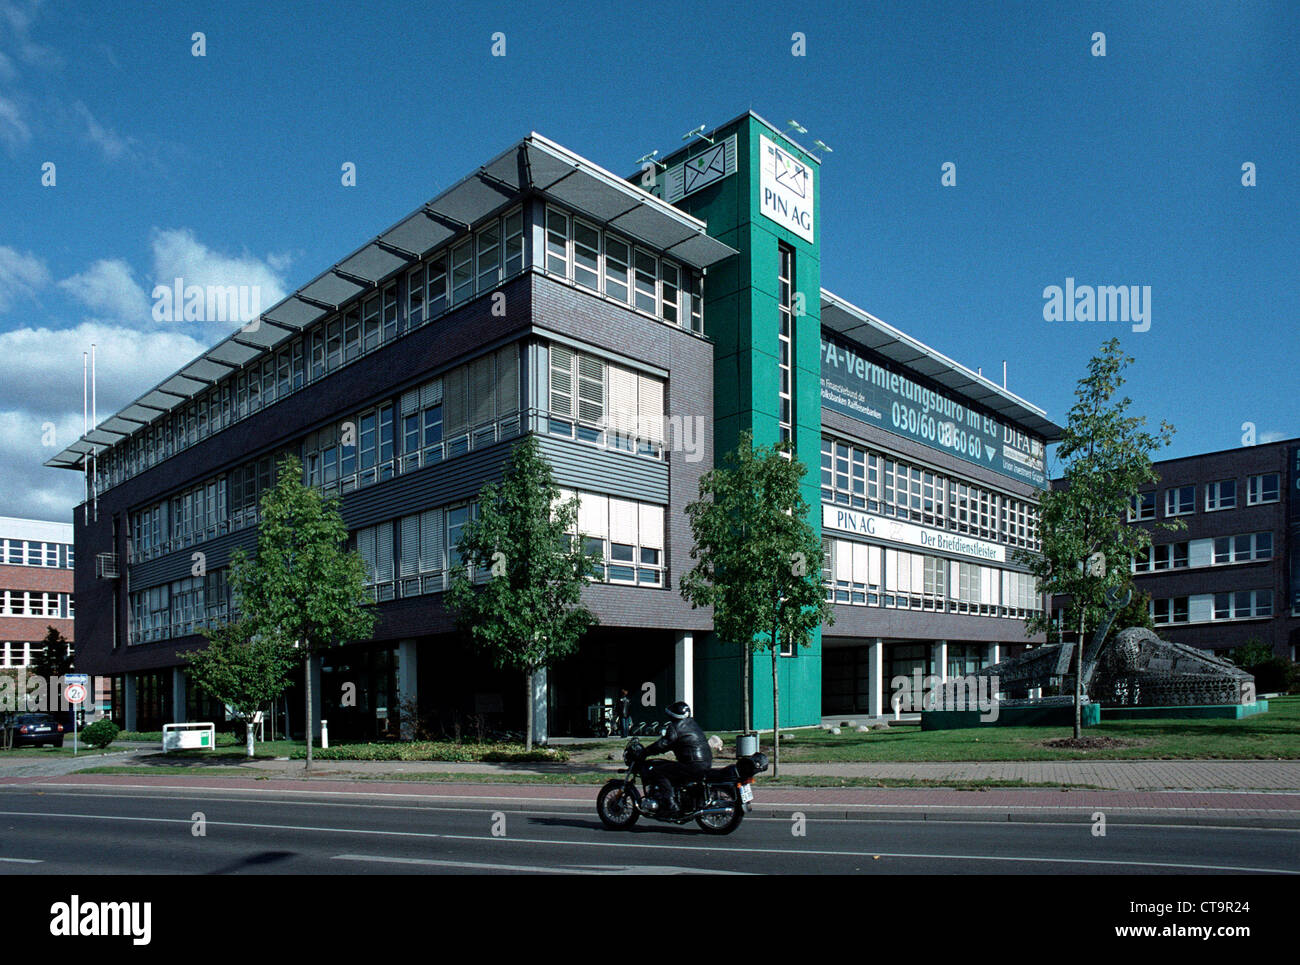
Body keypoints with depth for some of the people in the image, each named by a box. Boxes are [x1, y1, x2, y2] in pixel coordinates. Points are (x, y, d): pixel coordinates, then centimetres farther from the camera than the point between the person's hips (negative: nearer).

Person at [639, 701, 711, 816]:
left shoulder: (675, 727, -8)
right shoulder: (692, 723, 20)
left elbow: (663, 745, -11)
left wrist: (643, 753, -1)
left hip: (694, 766, -10)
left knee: (658, 771, -9)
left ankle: (670, 804, -16)